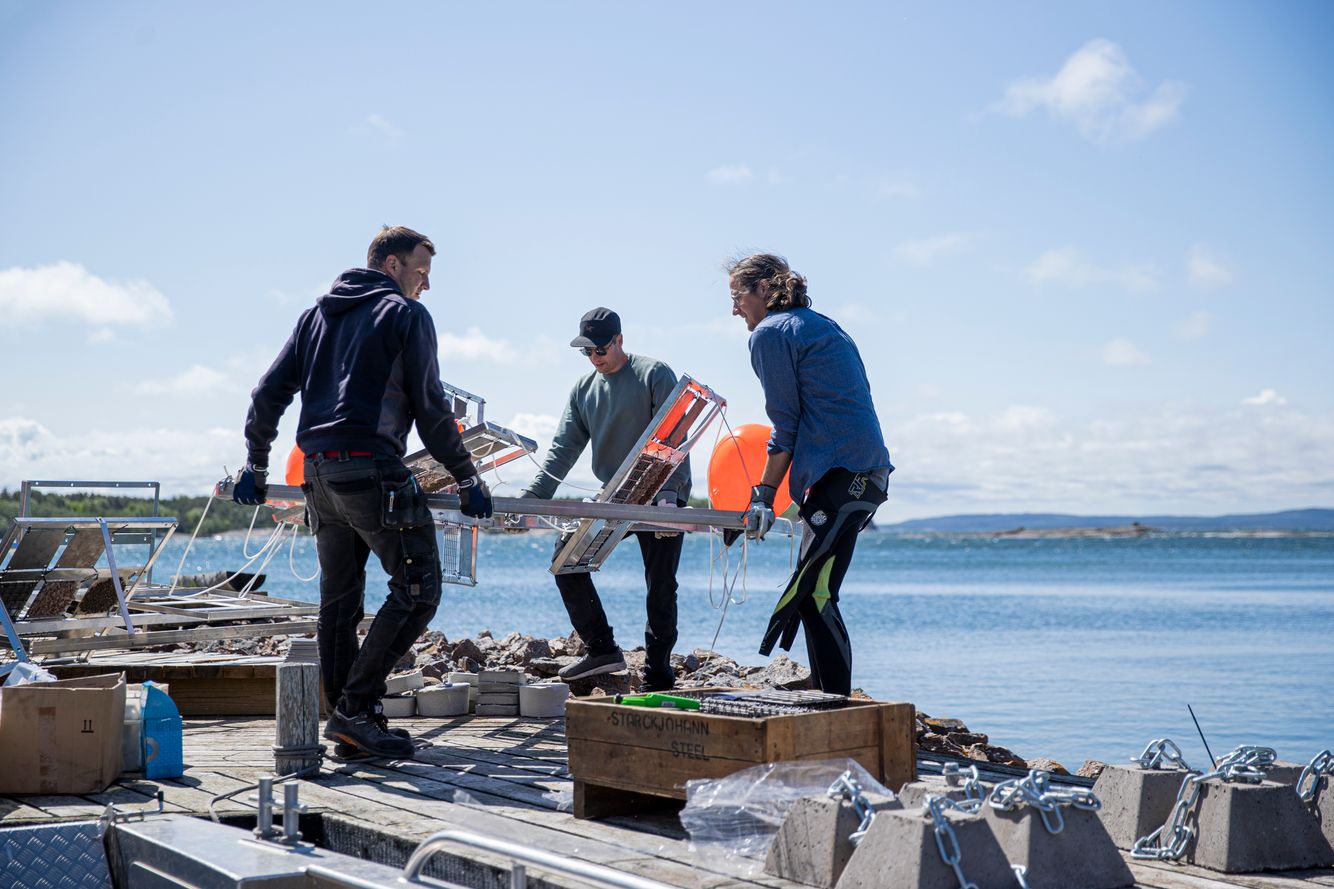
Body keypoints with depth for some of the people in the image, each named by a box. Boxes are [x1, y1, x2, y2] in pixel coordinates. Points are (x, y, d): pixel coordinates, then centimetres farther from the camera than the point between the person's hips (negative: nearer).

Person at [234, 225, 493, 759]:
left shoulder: (318, 314, 22)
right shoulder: (405, 314, 2)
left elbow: (269, 392, 19)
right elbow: (431, 409, -3)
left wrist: (256, 466, 27)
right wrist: (467, 480, 3)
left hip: (318, 473, 8)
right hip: (371, 469, -8)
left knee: (339, 599, 11)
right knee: (418, 588, -7)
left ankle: (344, 716, 13)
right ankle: (355, 708, -12)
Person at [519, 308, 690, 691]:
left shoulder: (654, 374, -6)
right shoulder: (584, 389, 11)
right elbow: (564, 448, 7)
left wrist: (669, 493, -24)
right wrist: (531, 496, -6)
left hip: (661, 498, -6)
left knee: (660, 586, -3)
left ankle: (657, 676, 6)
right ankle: (601, 648, -2)